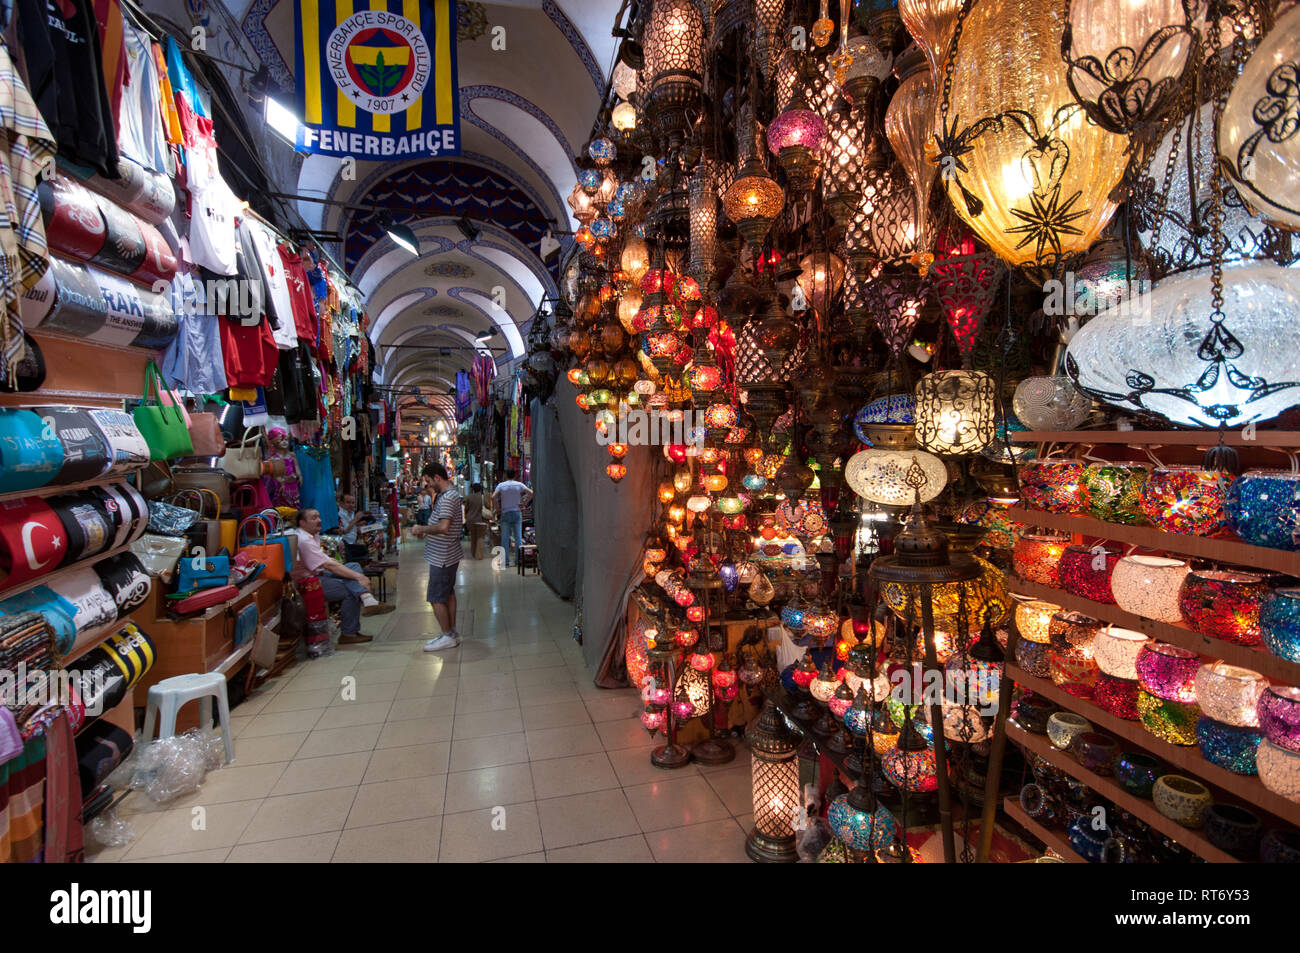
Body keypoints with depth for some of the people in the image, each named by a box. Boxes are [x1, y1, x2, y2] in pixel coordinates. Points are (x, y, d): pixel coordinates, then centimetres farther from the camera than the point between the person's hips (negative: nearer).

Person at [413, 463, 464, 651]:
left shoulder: (447, 498, -21)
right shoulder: (450, 494, 12)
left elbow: (444, 527, -32)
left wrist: (422, 529, -17)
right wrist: (426, 530, 12)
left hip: (442, 557, -11)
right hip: (449, 554, 11)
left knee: (436, 598, -3)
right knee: (448, 593, 17)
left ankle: (448, 636, 6)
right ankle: (453, 632, 26)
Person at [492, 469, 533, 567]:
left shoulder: (501, 485, 1)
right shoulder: (519, 484, 3)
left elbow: (493, 497, -12)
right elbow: (531, 493, -8)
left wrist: (497, 509, -2)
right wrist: (523, 503, -2)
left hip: (505, 513, -1)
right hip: (517, 512, 1)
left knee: (505, 538, 3)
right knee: (518, 537, 4)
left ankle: (505, 561, 1)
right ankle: (518, 560, 2)